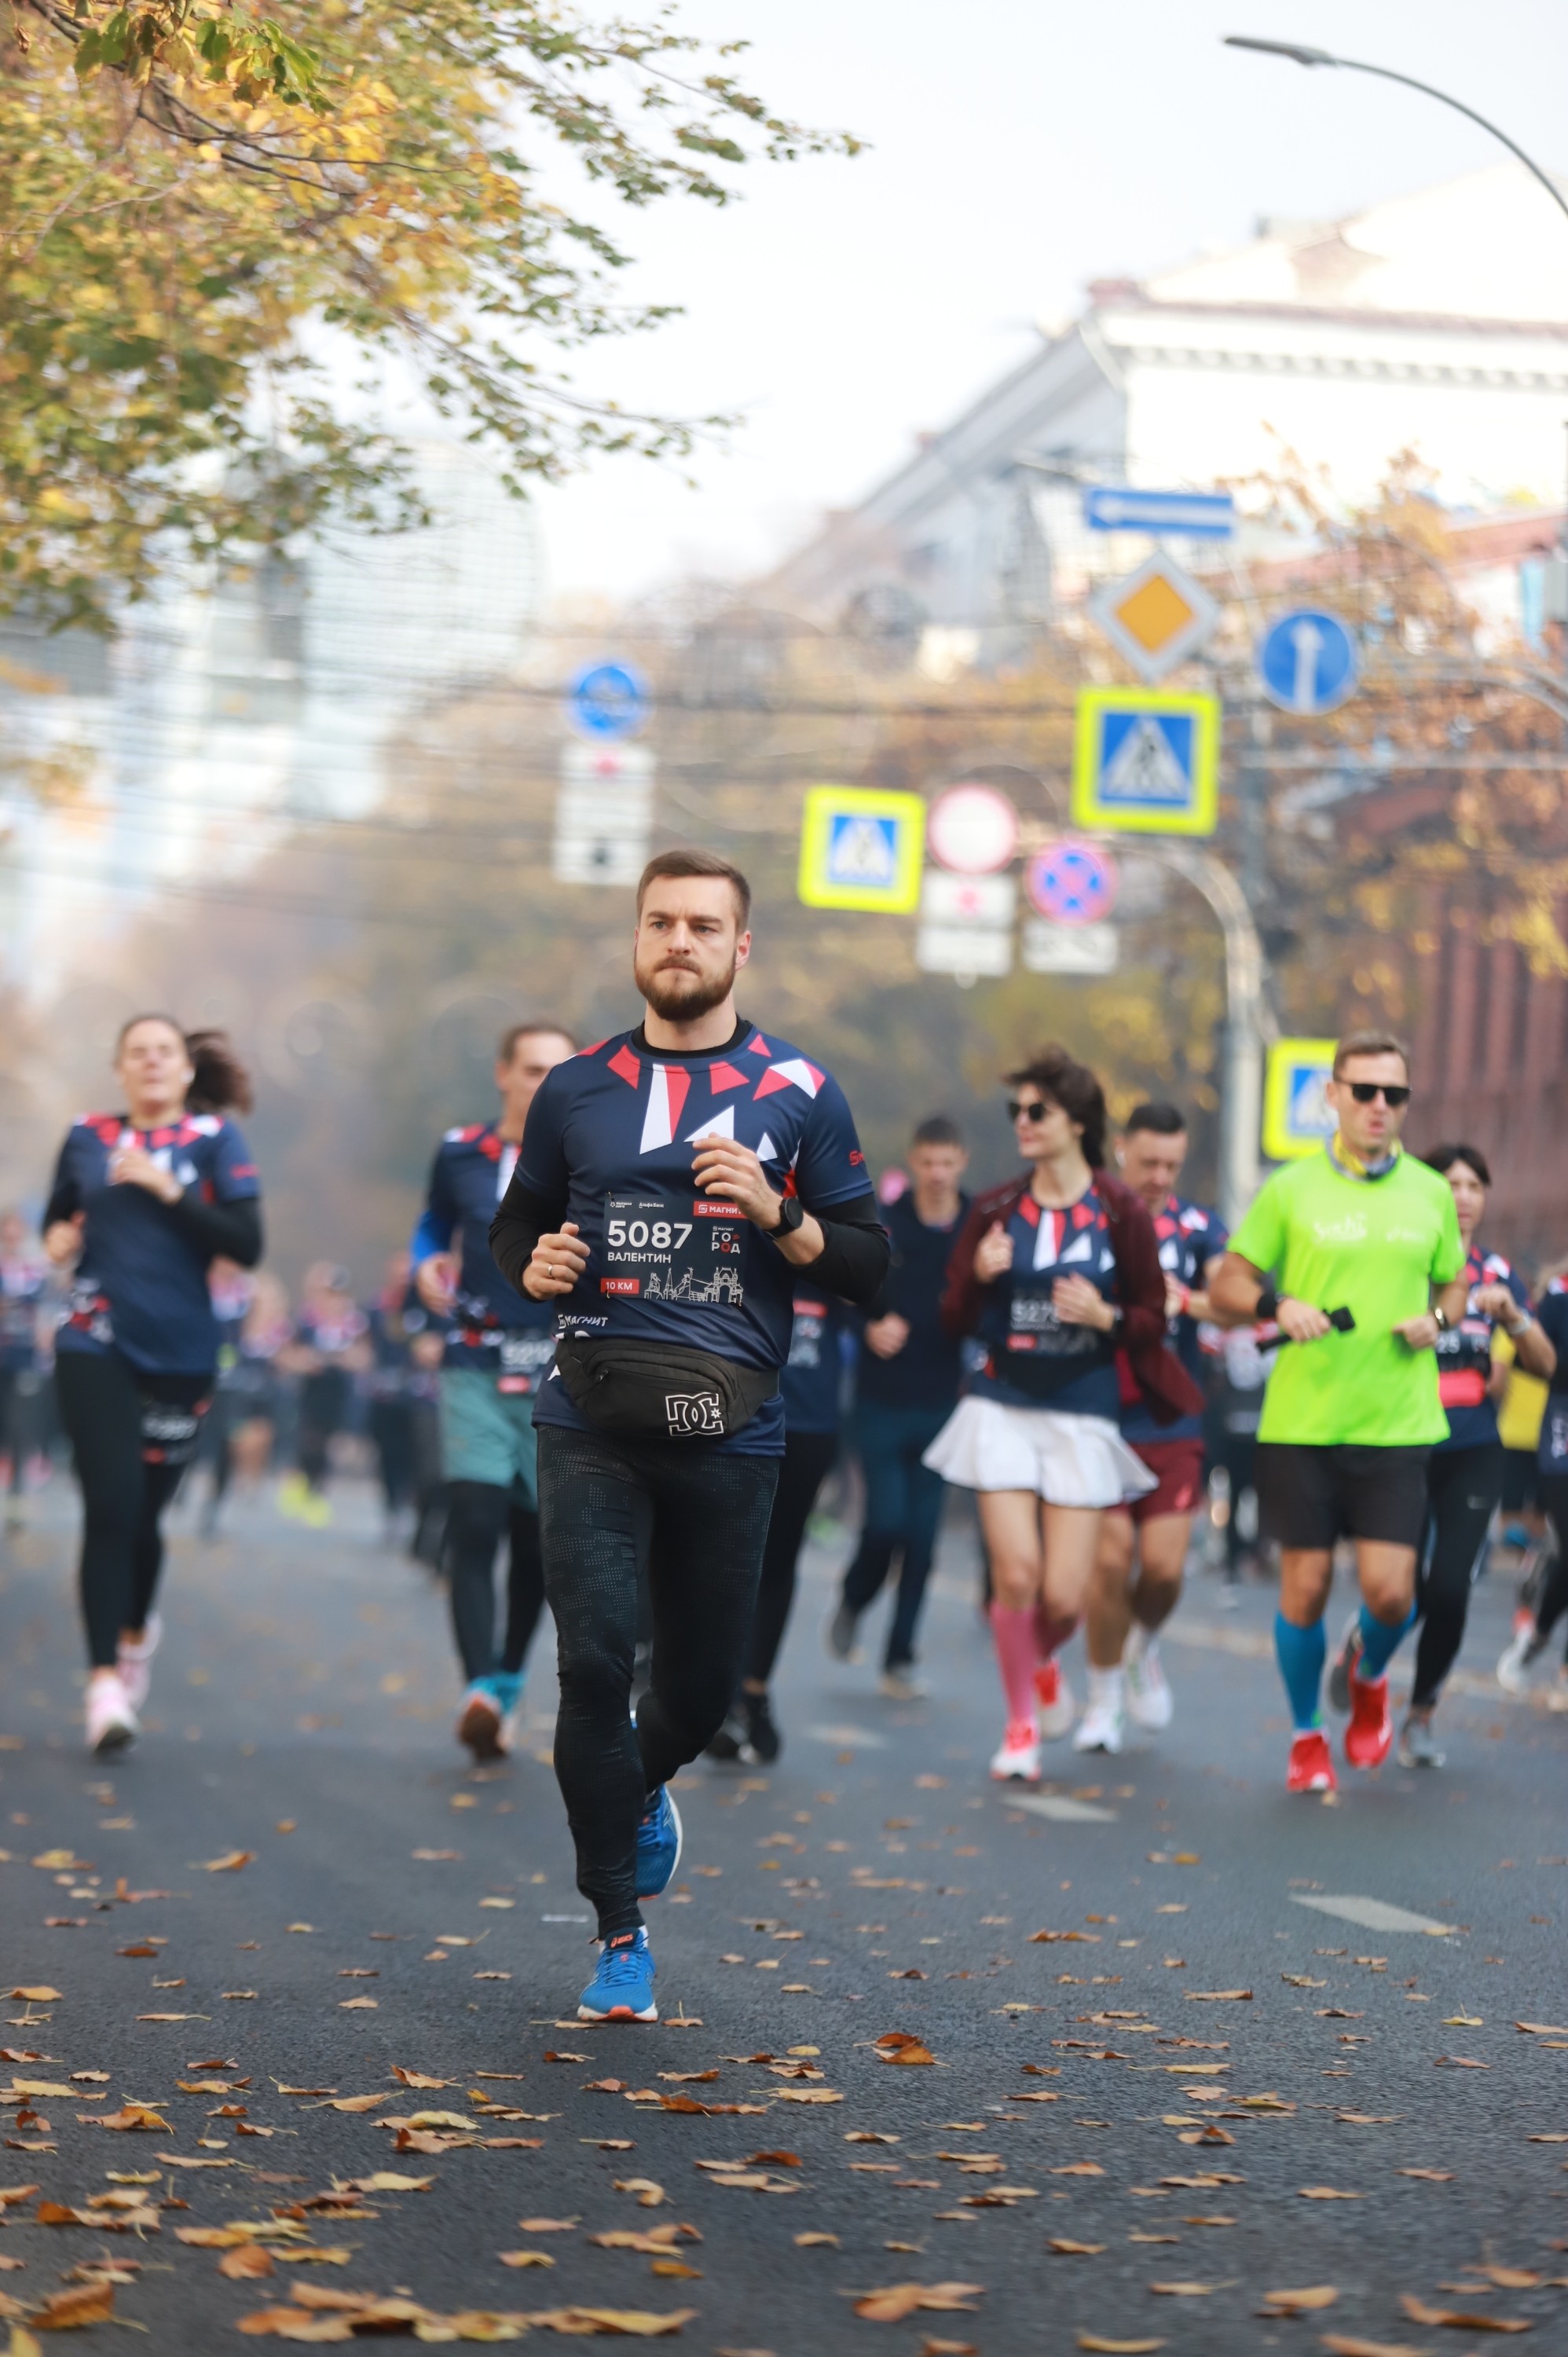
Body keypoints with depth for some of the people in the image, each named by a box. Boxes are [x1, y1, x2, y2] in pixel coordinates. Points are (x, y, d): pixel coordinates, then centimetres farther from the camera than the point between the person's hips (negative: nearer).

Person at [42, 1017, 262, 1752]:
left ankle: (136, 1630, 41)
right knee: (112, 1504, -14)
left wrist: (169, 1190, -14)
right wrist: (57, 1238, -2)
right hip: (94, 1345, 0)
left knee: (143, 1512, 10)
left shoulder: (214, 1139, 1)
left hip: (179, 1353, 0)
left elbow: (248, 1245, -7)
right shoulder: (87, 1138, 6)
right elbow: (59, 1217, 21)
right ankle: (105, 1680, -14)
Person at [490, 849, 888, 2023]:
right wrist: (532, 1265, 0)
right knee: (595, 1662, -12)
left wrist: (779, 1215, -12)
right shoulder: (577, 1089, 10)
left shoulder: (801, 1093, 5)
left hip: (730, 1432, 0)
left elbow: (868, 1265, 6)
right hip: (593, 1426, 0)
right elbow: (517, 1220, 23)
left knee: (706, 1679, 9)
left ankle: (641, 1789, 45)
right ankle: (621, 1935, -2)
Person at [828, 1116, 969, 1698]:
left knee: (923, 1534, 2)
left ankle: (900, 1658, 12)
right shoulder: (881, 1224, -3)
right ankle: (852, 1602, 22)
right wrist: (870, 1330, -17)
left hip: (939, 1404, 2)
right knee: (887, 1519, -9)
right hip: (880, 1402, -2)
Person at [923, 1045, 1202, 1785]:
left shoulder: (1120, 1213, -3)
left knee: (1064, 1598, -4)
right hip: (1004, 1409, 1)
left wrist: (1106, 1317, -17)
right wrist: (979, 1276, -12)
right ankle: (1021, 1723, 9)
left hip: (1083, 1418, -1)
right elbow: (955, 1321, 7)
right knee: (1016, 1574, -11)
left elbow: (1152, 1321, 3)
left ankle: (1035, 1661, 32)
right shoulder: (995, 1211, 4)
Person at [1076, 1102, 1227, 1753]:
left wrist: (1189, 1301, -33)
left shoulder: (1198, 1226, 4)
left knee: (1164, 1566, -7)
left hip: (1173, 1425, 1)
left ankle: (1144, 1649, 27)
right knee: (1110, 1559, -8)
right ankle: (1104, 1698, 12)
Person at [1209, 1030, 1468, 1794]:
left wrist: (1437, 1318, -2)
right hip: (1301, 1420, -1)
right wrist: (1277, 1306, -14)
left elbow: (1455, 1282, 20)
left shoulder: (1432, 1194, 7)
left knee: (1389, 1590, -7)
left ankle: (1370, 1677, 28)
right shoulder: (1291, 1189, 2)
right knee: (1305, 1588, 2)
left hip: (1398, 1424, 1)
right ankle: (1306, 1737, 24)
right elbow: (1224, 1291, 6)